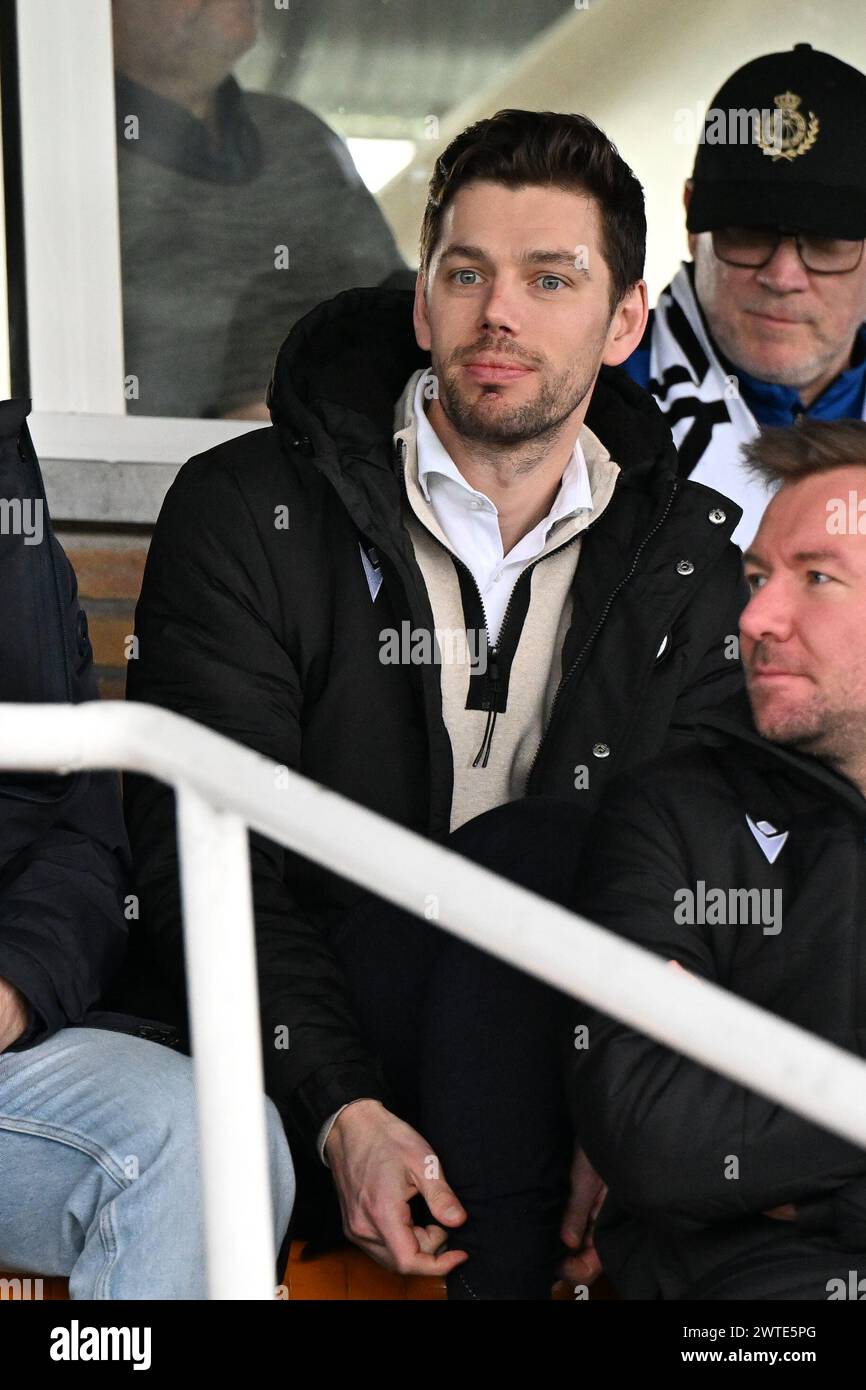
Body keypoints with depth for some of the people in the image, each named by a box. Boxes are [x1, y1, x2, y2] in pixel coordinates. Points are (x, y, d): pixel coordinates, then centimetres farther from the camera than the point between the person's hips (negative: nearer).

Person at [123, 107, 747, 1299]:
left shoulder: (692, 566, 8)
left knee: (534, 856, -28)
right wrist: (344, 1113, -22)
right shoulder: (244, 514, -1)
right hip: (294, 1045, -3)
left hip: (538, 1061, 3)